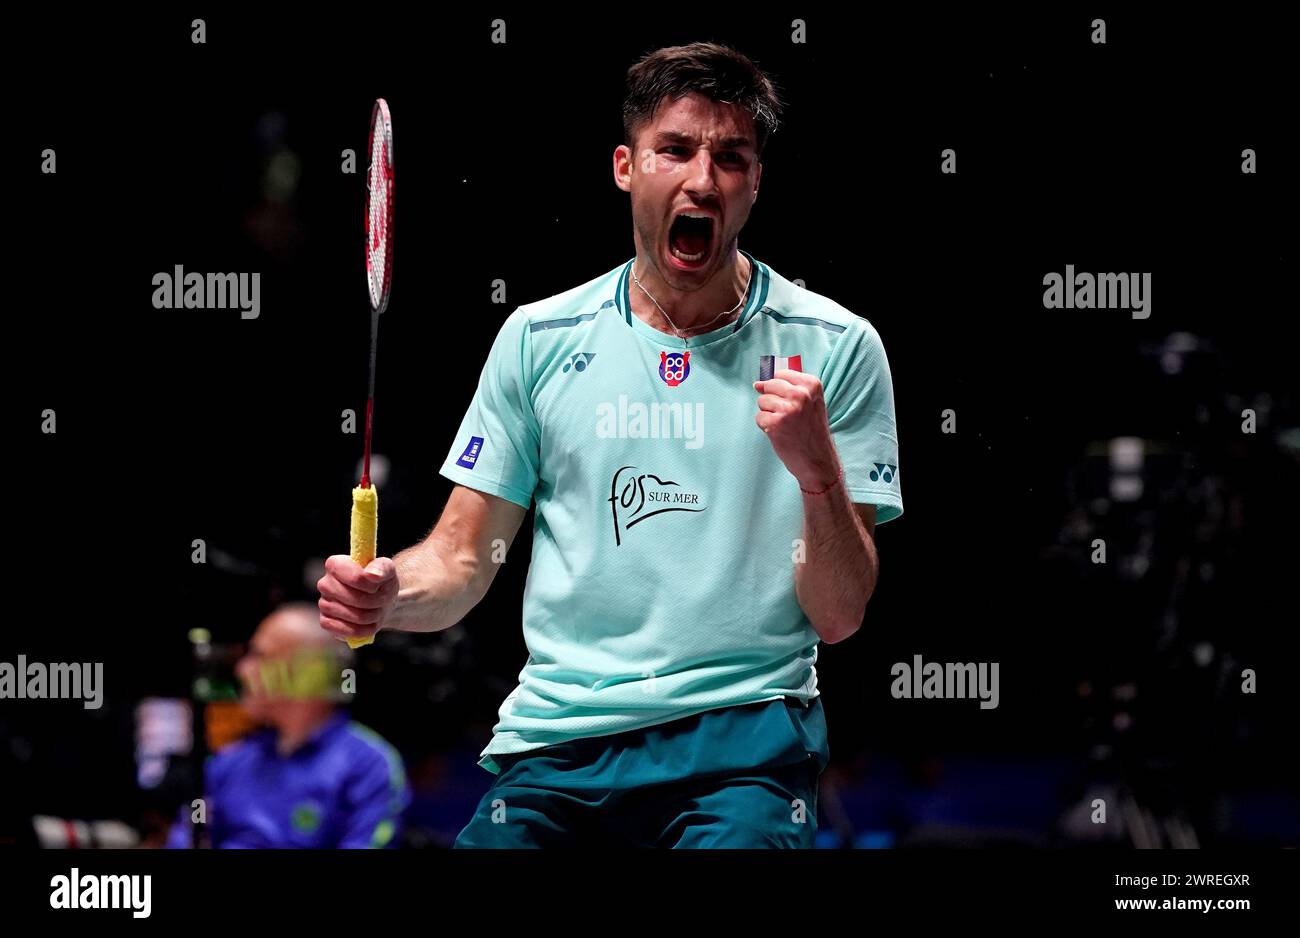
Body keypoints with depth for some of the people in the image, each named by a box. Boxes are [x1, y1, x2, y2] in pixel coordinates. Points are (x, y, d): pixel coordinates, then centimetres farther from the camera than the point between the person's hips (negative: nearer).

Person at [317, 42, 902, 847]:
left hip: (745, 729, -3)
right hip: (556, 742, 3)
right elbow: (462, 559, 13)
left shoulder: (834, 348, 4)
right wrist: (388, 592, -9)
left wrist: (818, 470, -16)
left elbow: (838, 618, 1)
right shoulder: (539, 339, 10)